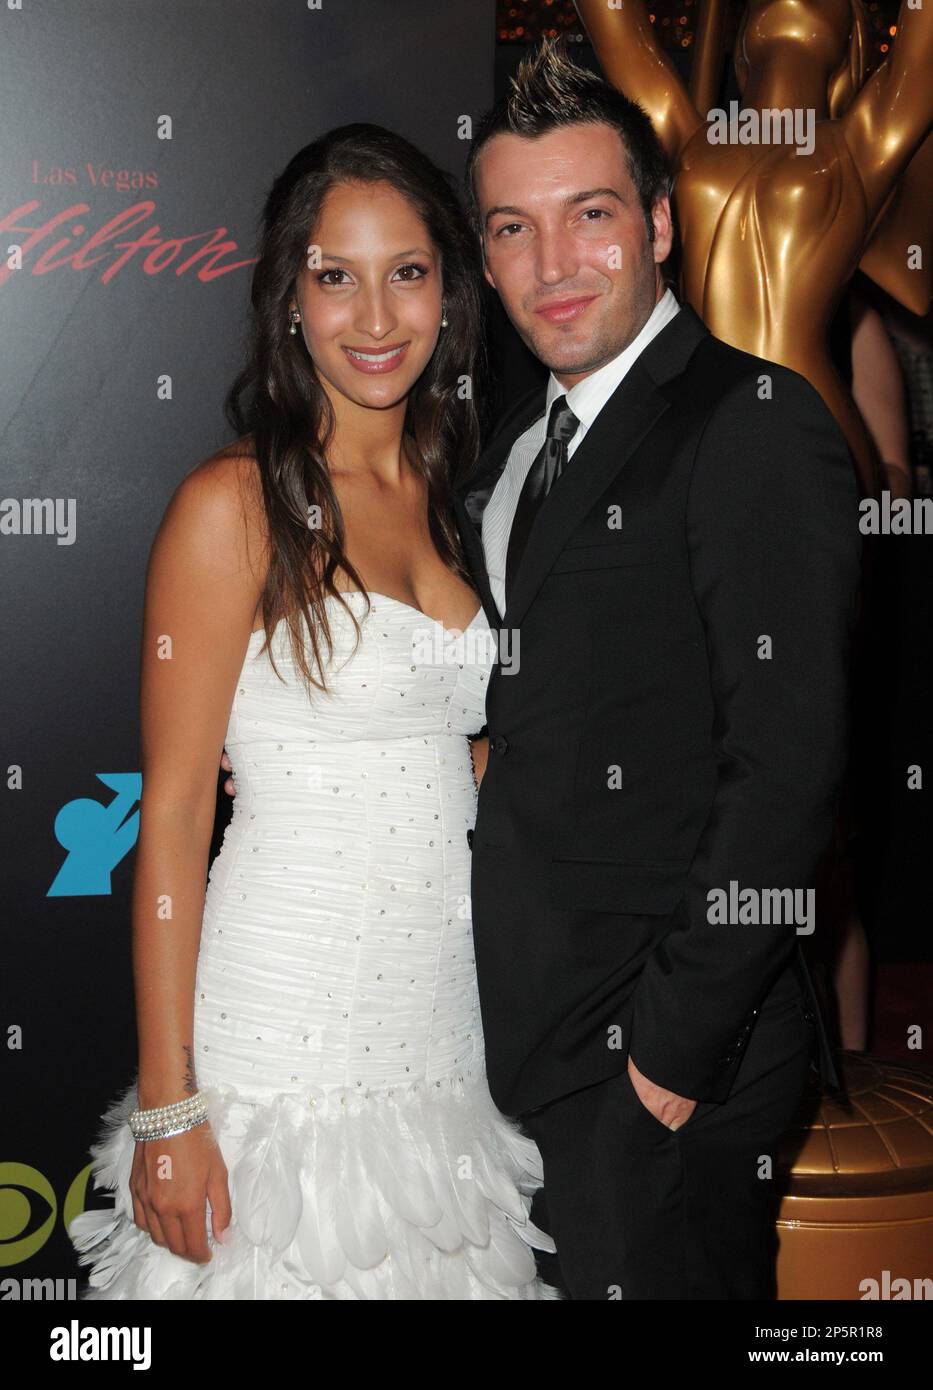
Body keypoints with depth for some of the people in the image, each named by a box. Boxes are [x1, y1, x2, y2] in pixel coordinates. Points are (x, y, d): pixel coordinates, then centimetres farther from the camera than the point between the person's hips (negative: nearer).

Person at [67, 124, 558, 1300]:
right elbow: (173, 814, -12)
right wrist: (169, 1107, -14)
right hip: (283, 1027, -6)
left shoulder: (446, 498, 10)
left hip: (441, 1017, 6)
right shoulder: (233, 506, -10)